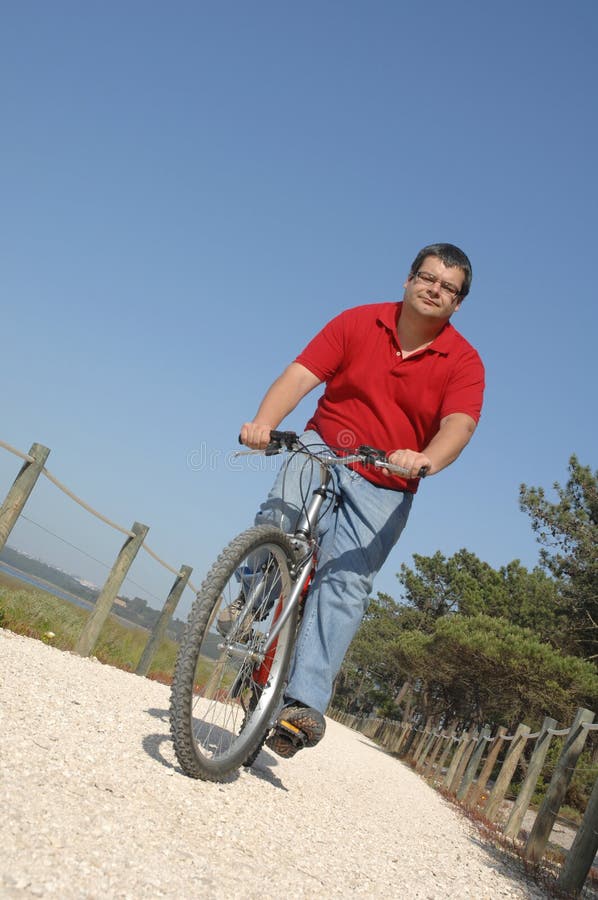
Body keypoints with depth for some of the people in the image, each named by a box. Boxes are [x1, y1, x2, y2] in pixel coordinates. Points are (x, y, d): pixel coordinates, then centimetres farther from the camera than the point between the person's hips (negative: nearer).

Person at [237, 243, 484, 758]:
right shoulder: (358, 322, -3)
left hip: (384, 489, 0)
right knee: (281, 512, -30)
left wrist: (424, 460, -43)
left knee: (346, 583, -14)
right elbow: (301, 374, -13)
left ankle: (305, 702, -13)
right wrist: (264, 422, -32)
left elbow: (459, 425, -21)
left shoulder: (464, 362, -5)